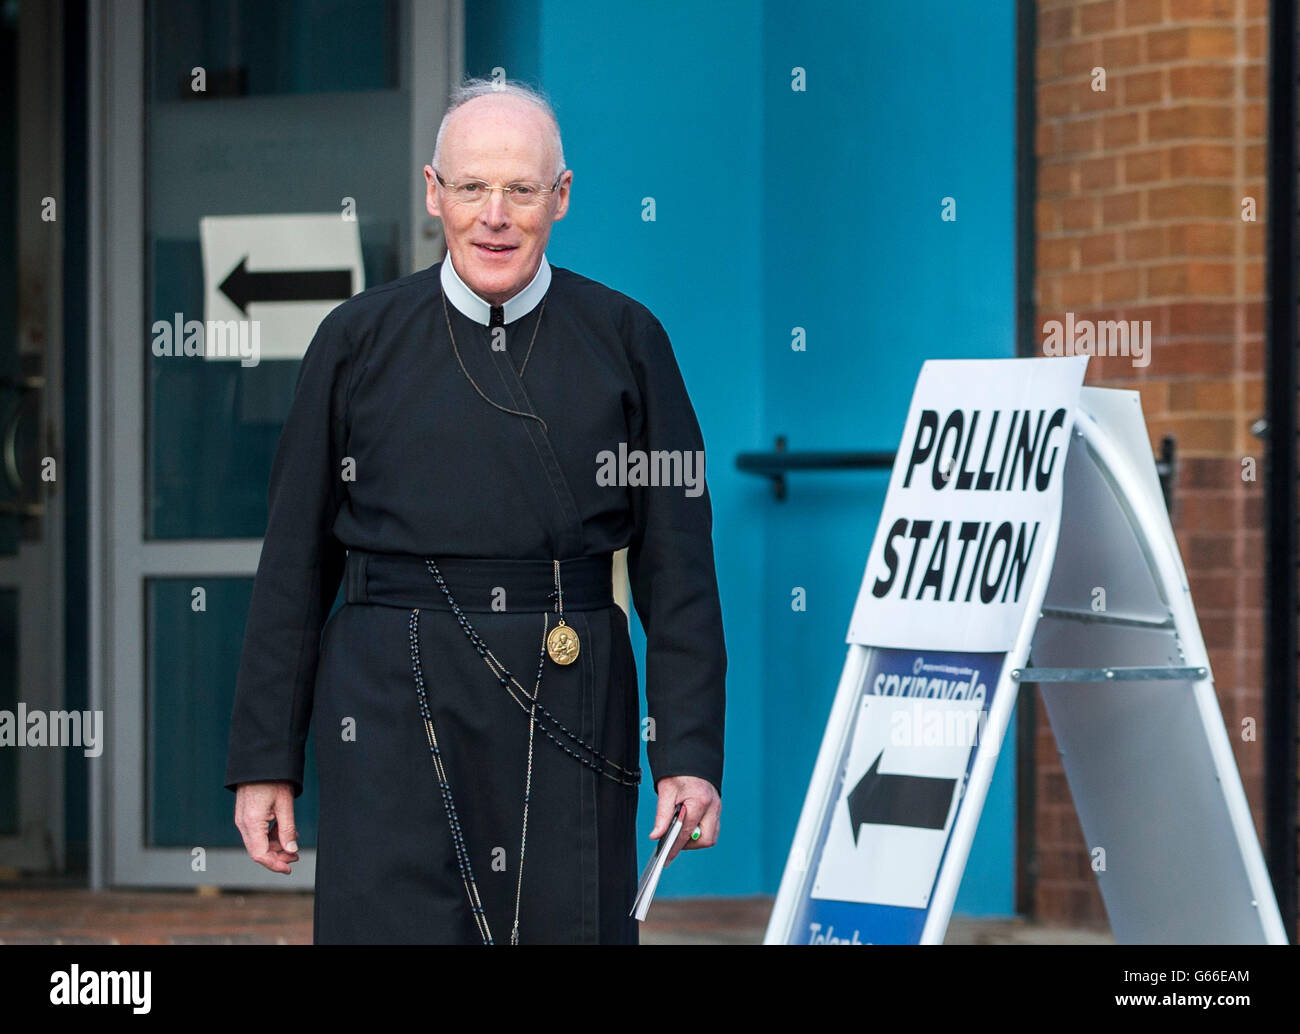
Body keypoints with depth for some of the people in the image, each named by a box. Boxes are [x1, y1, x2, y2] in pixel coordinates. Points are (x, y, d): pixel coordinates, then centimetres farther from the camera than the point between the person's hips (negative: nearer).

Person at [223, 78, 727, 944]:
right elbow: (295, 561, 7)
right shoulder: (359, 341, 5)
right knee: (392, 928, -9)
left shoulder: (625, 341, 5)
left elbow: (676, 563, 4)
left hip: (571, 706, 1)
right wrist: (265, 760, 5)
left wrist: (690, 754, -3)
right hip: (393, 709, 0)